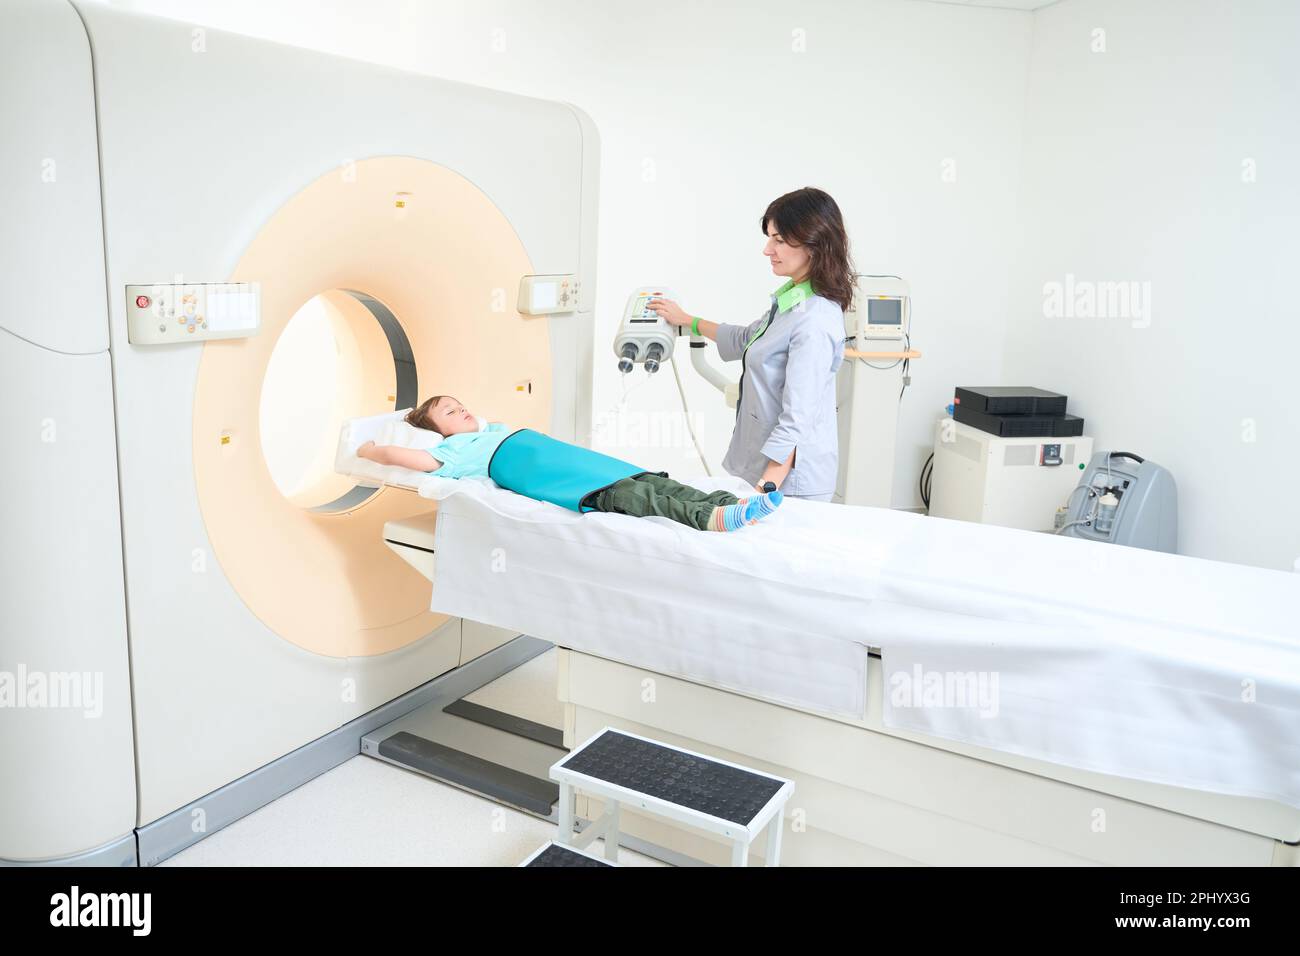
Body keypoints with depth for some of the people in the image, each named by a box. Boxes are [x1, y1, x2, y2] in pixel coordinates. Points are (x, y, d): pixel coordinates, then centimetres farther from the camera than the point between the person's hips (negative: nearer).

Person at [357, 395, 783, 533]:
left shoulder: (490, 429, 37)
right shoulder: (454, 450, 13)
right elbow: (394, 455, 5)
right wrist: (370, 449, 25)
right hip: (544, 475, -9)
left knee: (653, 483, -15)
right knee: (623, 496, -33)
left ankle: (726, 505, -33)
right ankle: (711, 518, -54)